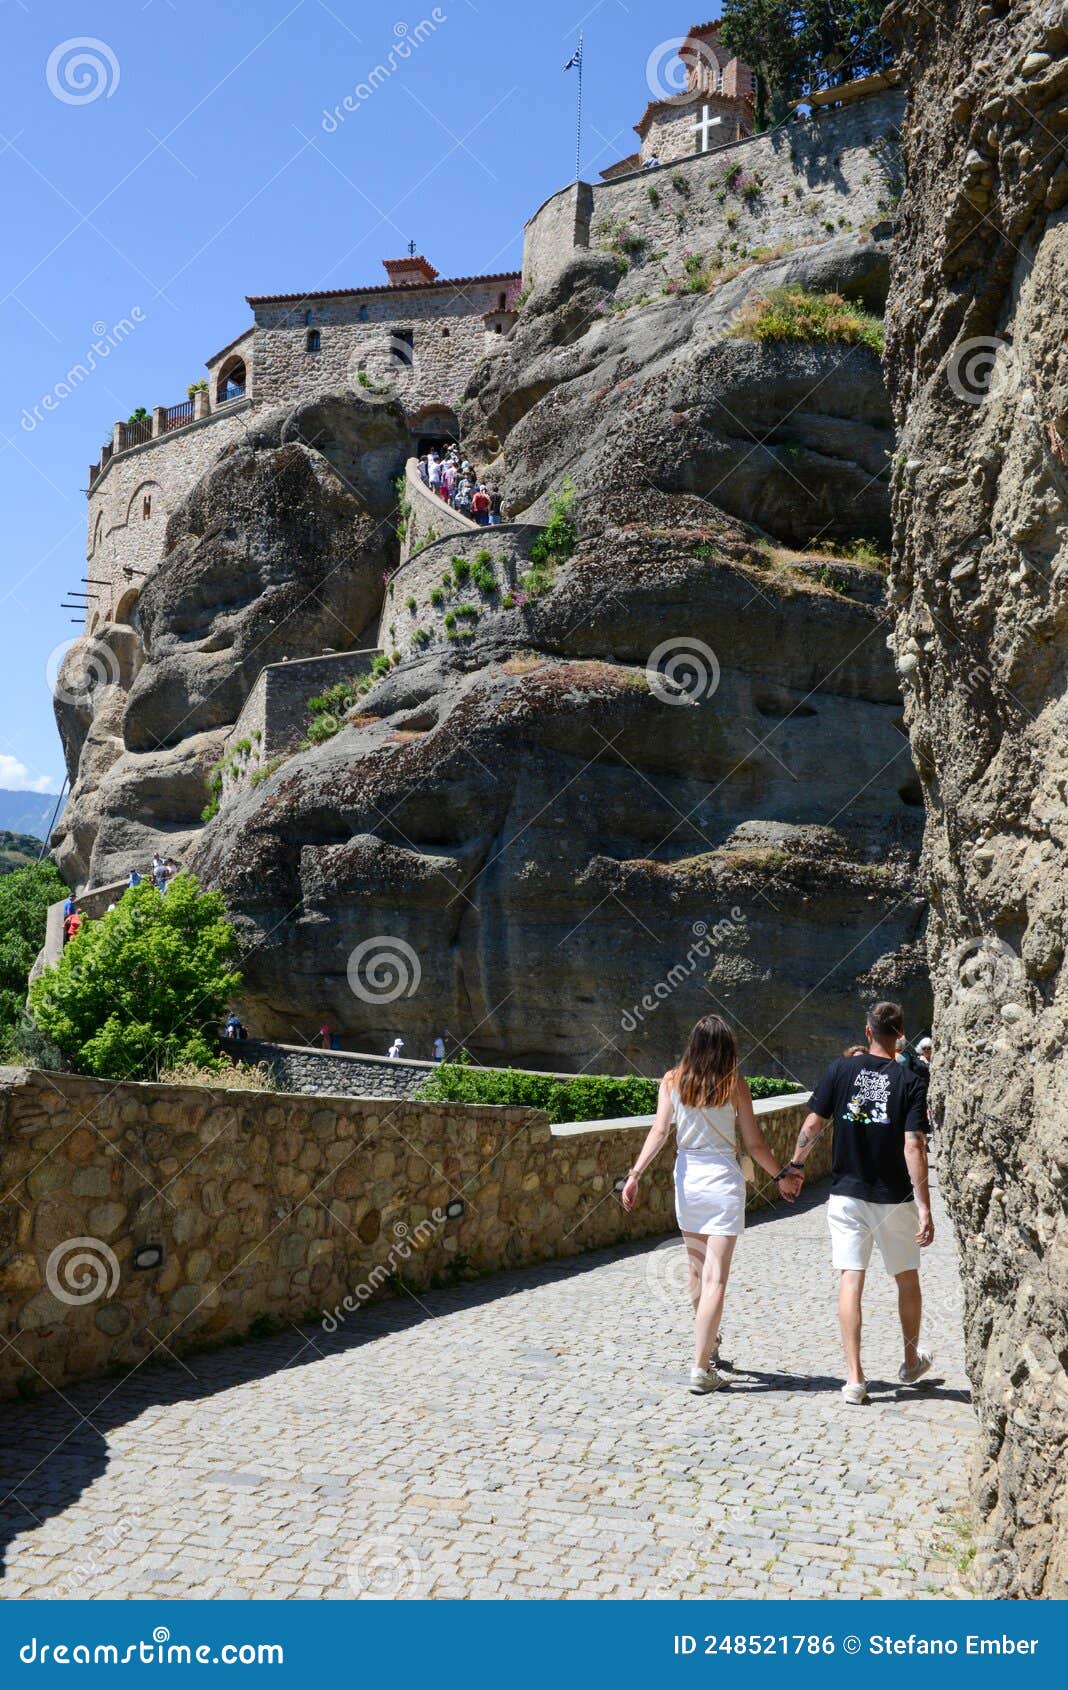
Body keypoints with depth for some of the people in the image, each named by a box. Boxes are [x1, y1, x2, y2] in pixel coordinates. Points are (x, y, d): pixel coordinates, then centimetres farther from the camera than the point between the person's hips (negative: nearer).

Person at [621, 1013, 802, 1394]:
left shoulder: (672, 1081, 0)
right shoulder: (736, 1086, -5)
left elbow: (659, 1131, -9)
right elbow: (754, 1144, -1)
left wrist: (636, 1173, -9)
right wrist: (782, 1176, 13)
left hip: (686, 1178, 3)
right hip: (723, 1181, -3)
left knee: (698, 1269, 21)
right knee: (715, 1278, -2)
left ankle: (708, 1345, 38)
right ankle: (701, 1369, -6)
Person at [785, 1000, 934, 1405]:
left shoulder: (841, 1069, -4)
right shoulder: (910, 1081, -9)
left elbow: (813, 1124, -3)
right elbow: (913, 1147, -15)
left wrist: (795, 1165, 12)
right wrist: (924, 1207, -15)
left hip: (846, 1193, 1)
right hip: (894, 1198, 0)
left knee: (850, 1280, 2)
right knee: (907, 1279, 19)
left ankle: (854, 1378, -1)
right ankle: (911, 1361, 35)